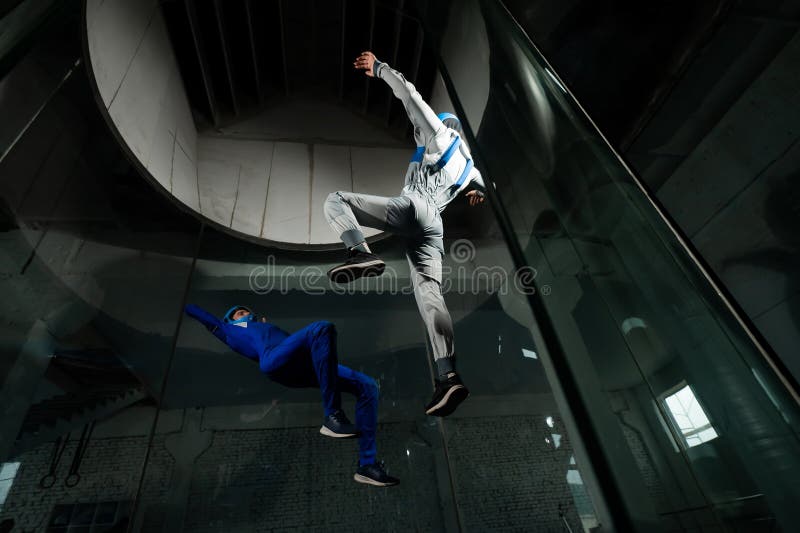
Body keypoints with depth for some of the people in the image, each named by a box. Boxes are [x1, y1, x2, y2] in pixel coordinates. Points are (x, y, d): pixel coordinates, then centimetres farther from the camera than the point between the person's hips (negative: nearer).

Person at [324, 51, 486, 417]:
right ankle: (449, 376, -22)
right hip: (434, 227, 6)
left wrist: (378, 68, 26)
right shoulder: (469, 165, 35)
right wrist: (477, 192, 79)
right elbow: (481, 186, 55)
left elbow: (410, 96, 15)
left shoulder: (440, 134, 18)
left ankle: (360, 253, -31)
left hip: (409, 207, -6)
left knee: (335, 200, 1)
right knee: (430, 293, -7)